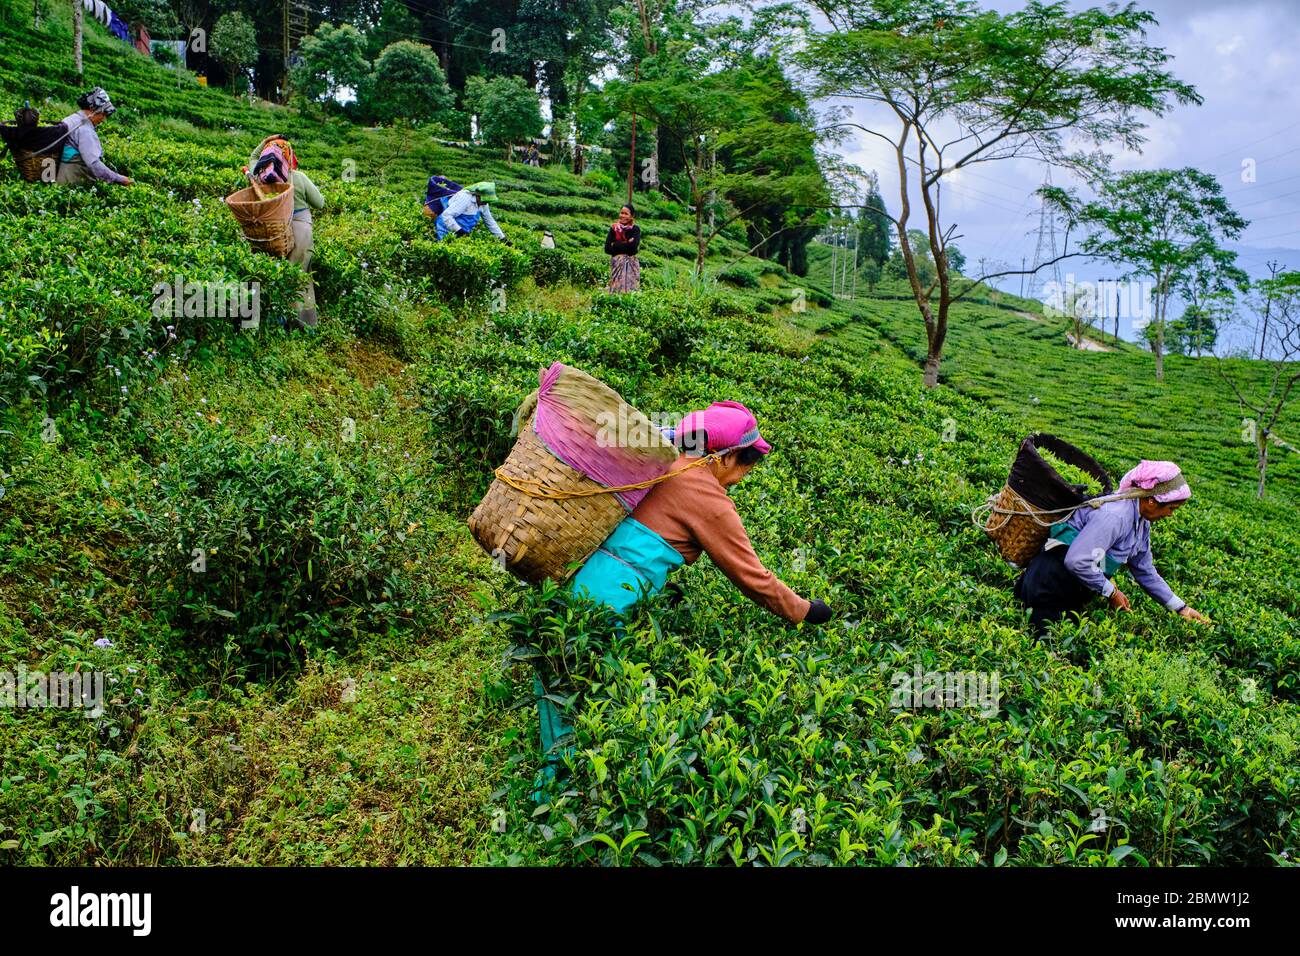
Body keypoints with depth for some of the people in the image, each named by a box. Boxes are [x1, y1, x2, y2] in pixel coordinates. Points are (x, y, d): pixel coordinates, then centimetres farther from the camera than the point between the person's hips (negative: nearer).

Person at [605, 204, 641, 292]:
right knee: (616, 290, -3)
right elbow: (607, 249, -2)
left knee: (631, 289, -4)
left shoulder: (635, 229, 0)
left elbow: (633, 247, -14)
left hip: (631, 265, -1)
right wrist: (626, 244, -5)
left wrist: (616, 245, -5)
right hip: (616, 264, 1)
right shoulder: (614, 228, 4)